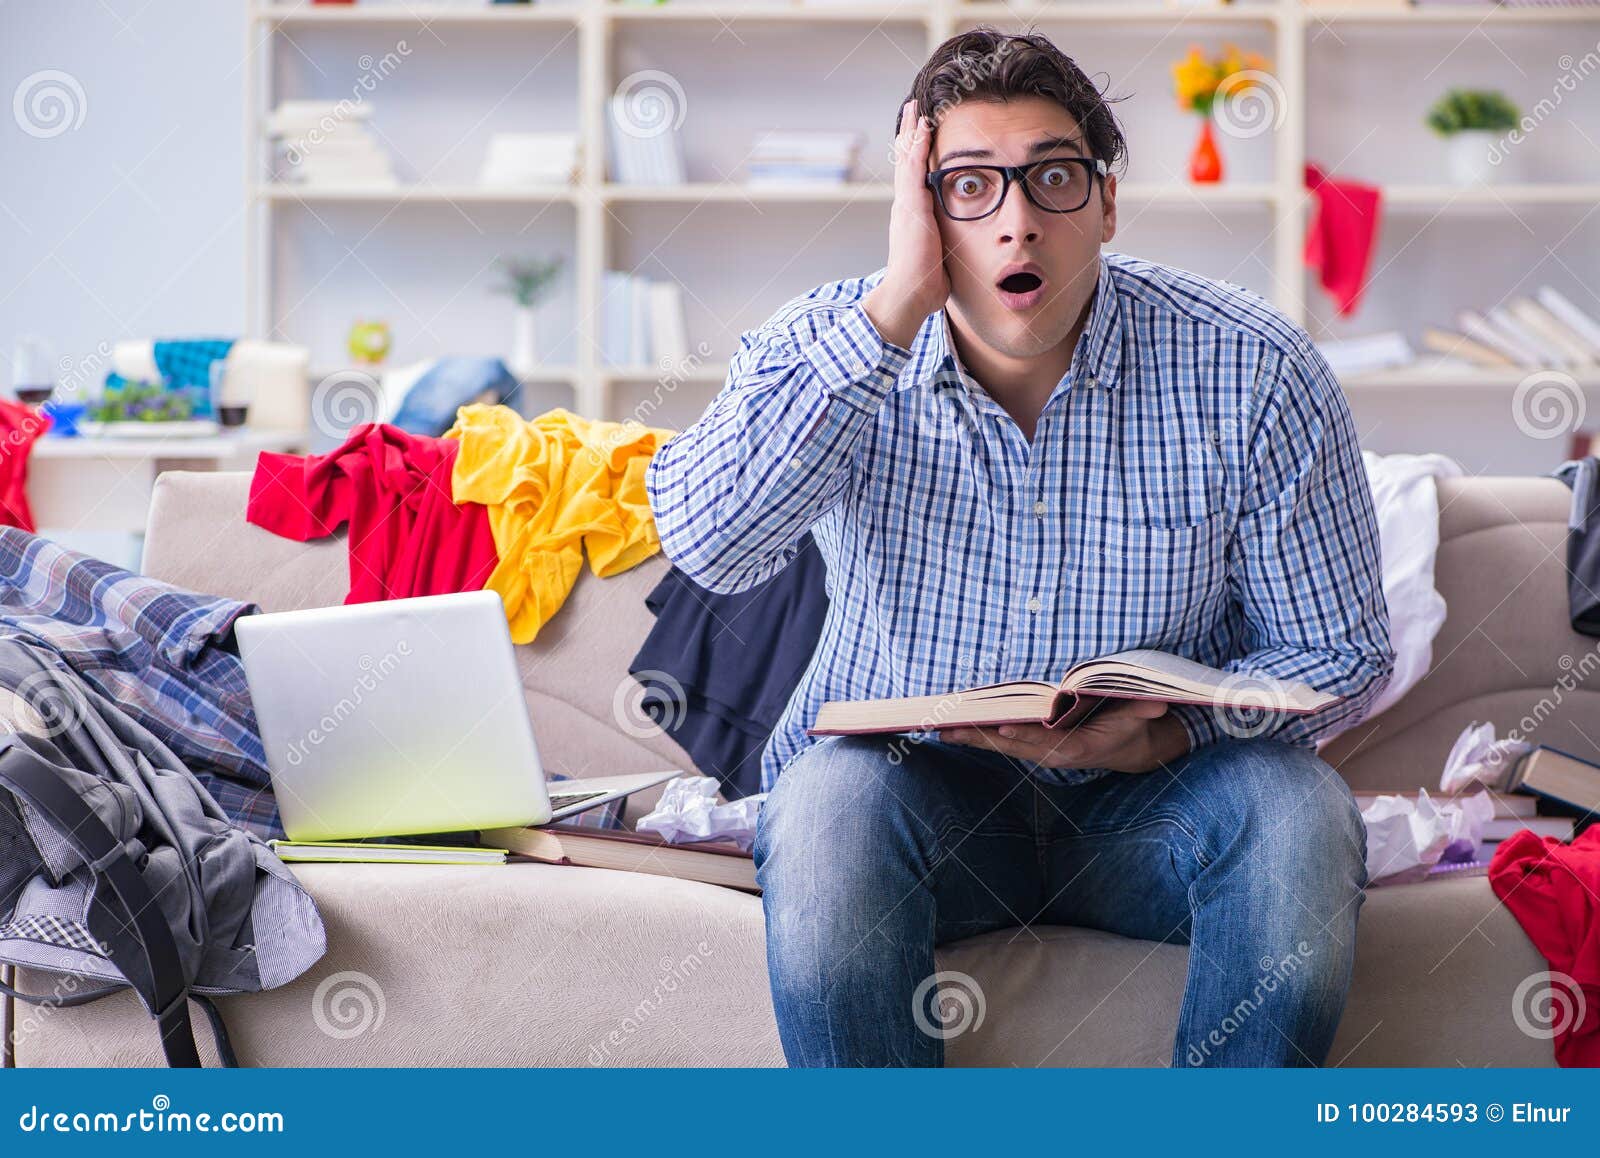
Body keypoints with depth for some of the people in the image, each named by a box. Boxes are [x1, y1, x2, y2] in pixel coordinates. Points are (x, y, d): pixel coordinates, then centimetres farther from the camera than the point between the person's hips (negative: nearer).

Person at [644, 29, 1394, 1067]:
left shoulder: (1253, 375, -10)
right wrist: (895, 309, -29)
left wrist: (1160, 738, -21)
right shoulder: (824, 349, -8)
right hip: (913, 791, 0)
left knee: (1295, 809, -29)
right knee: (828, 799, -32)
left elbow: (1342, 654, -2)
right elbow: (708, 544, -28)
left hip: (1152, 800, 0)